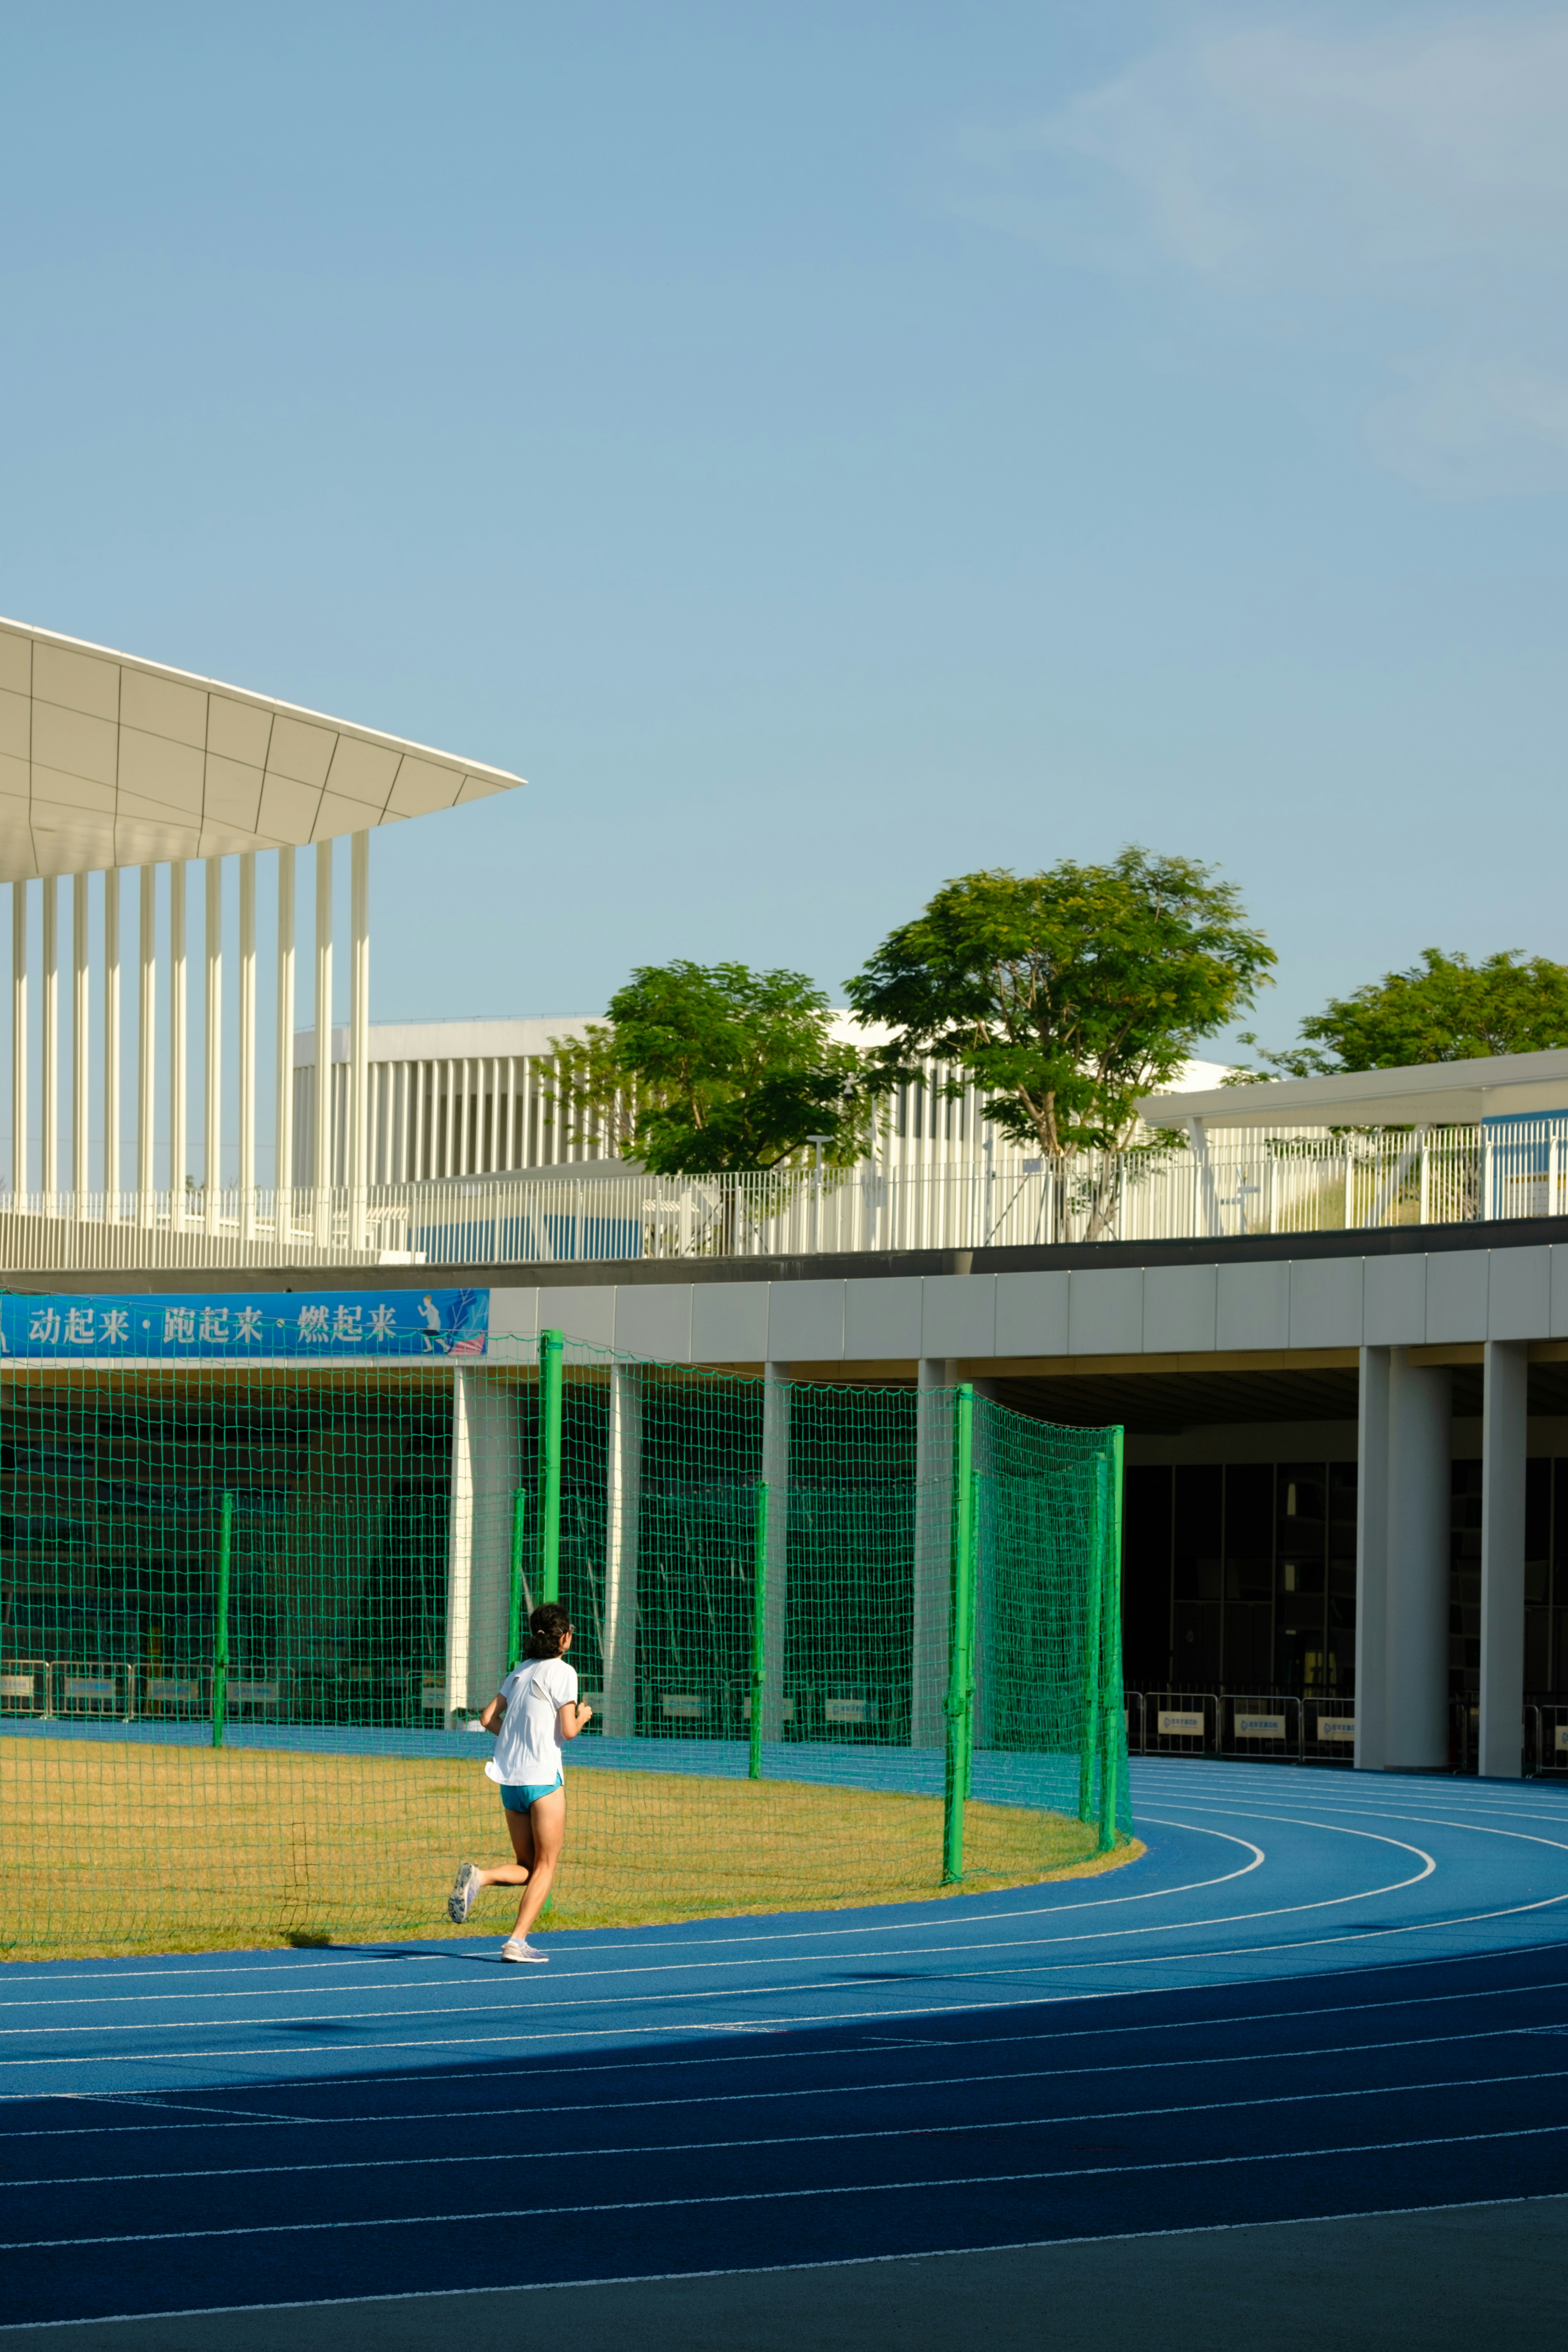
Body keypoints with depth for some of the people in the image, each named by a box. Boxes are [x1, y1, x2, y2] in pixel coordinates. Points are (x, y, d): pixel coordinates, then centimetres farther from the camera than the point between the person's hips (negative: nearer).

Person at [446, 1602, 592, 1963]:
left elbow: (489, 1718, 11)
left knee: (526, 1868, 14)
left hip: (510, 1780, 6)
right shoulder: (562, 1672, -7)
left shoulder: (521, 1672, 13)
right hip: (544, 1779, -6)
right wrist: (583, 1716, 8)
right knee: (546, 1866, 3)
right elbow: (568, 1730, -13)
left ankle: (478, 1877, -14)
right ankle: (517, 1941, -7)